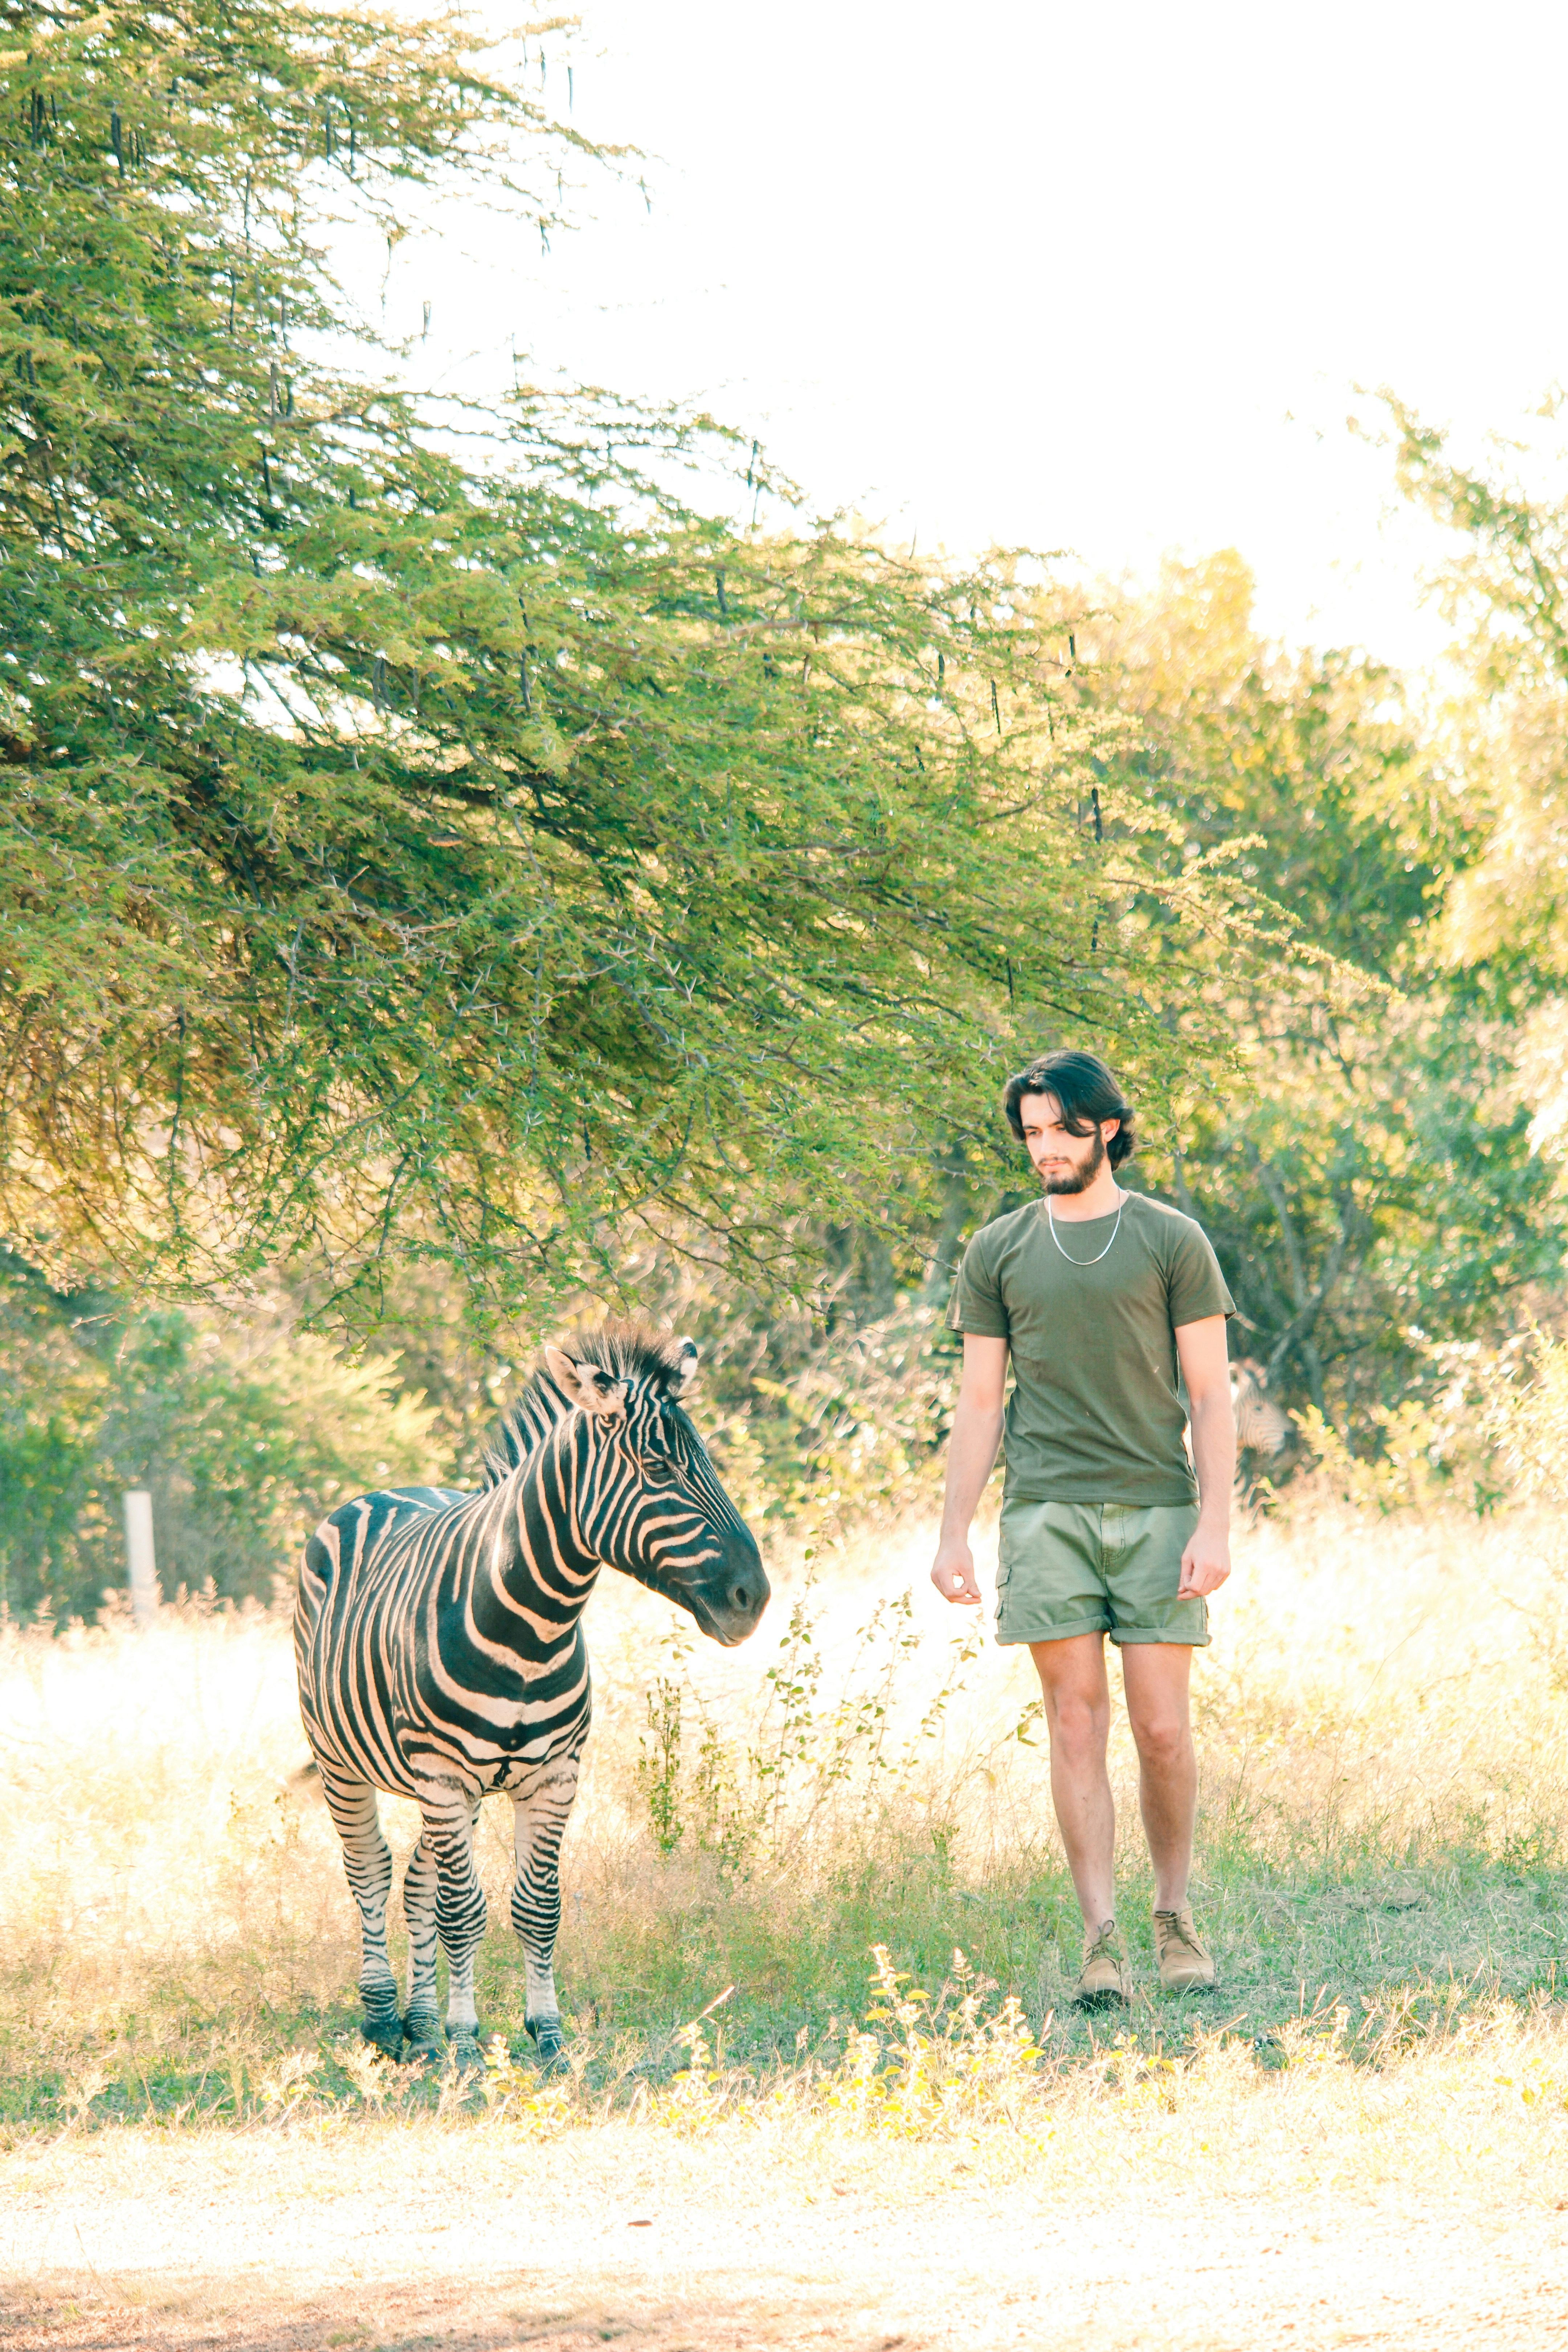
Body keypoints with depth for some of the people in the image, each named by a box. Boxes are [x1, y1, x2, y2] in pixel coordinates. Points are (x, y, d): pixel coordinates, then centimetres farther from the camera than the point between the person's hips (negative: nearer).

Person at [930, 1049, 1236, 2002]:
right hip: (1047, 1513, 1)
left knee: (1163, 1729, -3)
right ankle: (1104, 1939, -1)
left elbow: (1211, 1395, 1)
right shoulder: (999, 1253, 9)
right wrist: (953, 1536, 4)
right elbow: (980, 1404, 11)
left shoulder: (1173, 1241, 3)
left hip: (1156, 1509, -1)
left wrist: (1215, 1525, -8)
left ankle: (1176, 1916, 15)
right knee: (1077, 1723, -3)